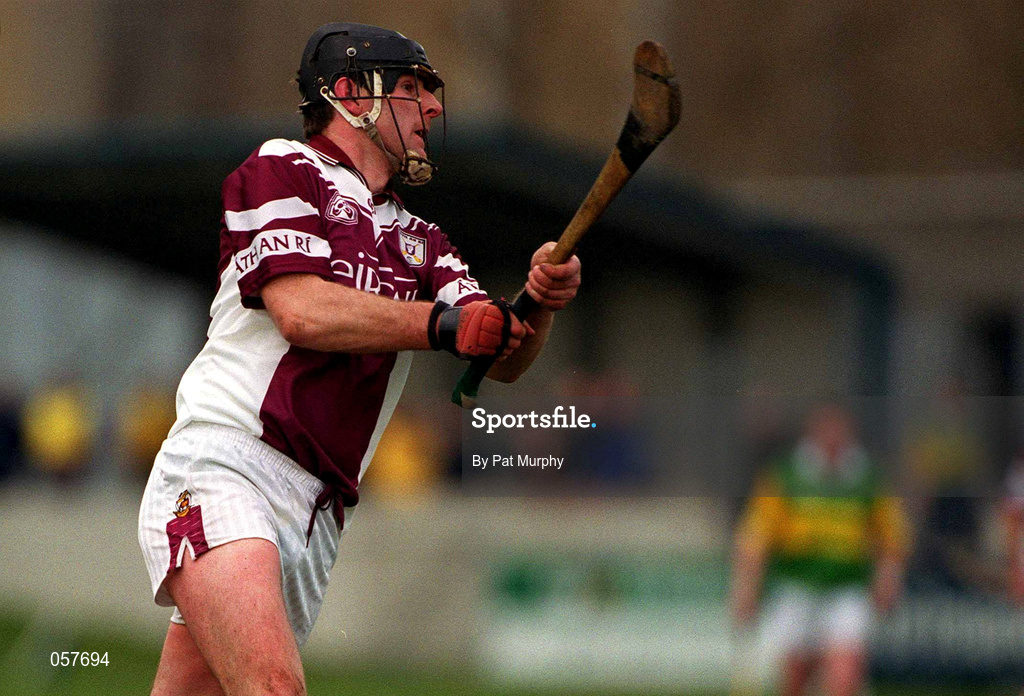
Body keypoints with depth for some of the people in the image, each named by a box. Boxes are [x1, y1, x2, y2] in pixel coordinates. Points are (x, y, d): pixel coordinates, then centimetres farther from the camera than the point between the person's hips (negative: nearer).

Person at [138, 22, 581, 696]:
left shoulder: (419, 241, 24)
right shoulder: (282, 171, 6)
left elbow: (502, 361, 10)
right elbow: (302, 310, -10)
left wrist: (539, 304, -11)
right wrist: (443, 322, -14)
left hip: (315, 516, 7)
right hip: (221, 473, -6)